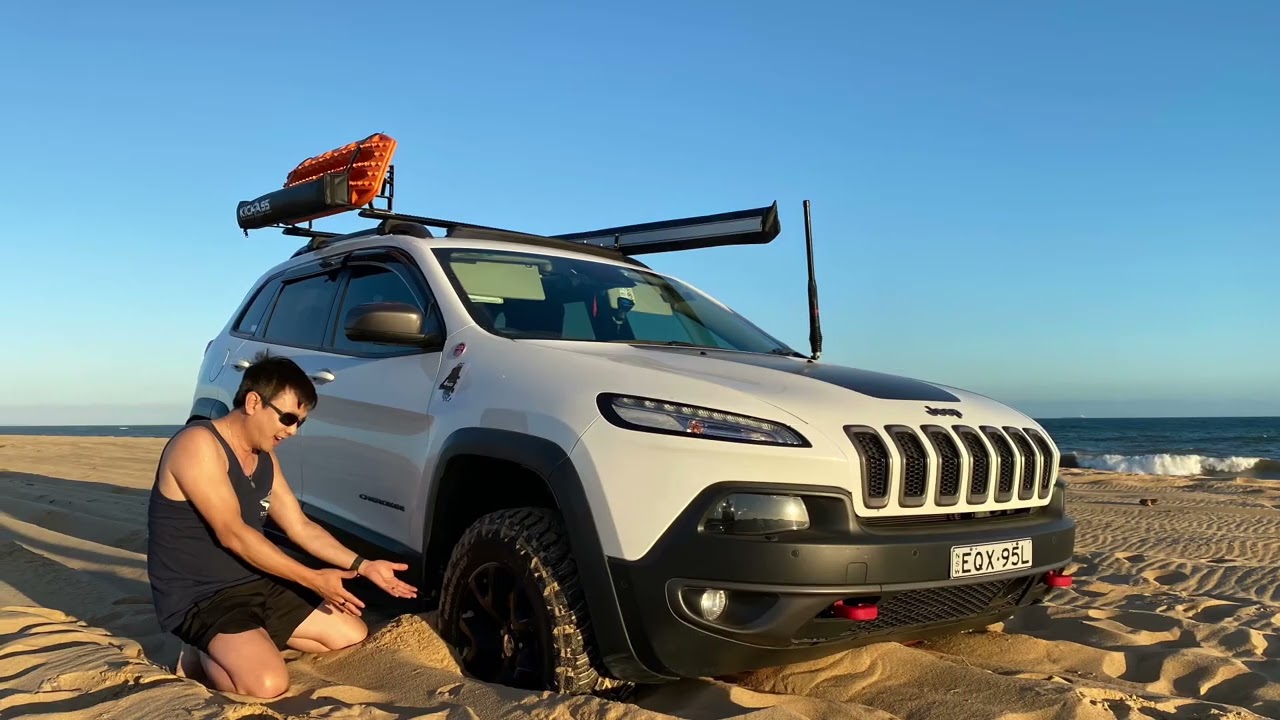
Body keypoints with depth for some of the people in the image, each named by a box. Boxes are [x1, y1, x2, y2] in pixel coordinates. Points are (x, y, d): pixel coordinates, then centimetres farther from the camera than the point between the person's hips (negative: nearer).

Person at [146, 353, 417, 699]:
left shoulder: (265, 458, 9)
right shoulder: (198, 444, -19)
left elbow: (300, 526, 11)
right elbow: (232, 534, -23)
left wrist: (363, 566, -2)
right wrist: (312, 579, -24)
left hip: (257, 585, 9)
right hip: (198, 598, -8)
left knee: (353, 635, 5)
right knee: (267, 683, -31)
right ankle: (202, 655, -2)